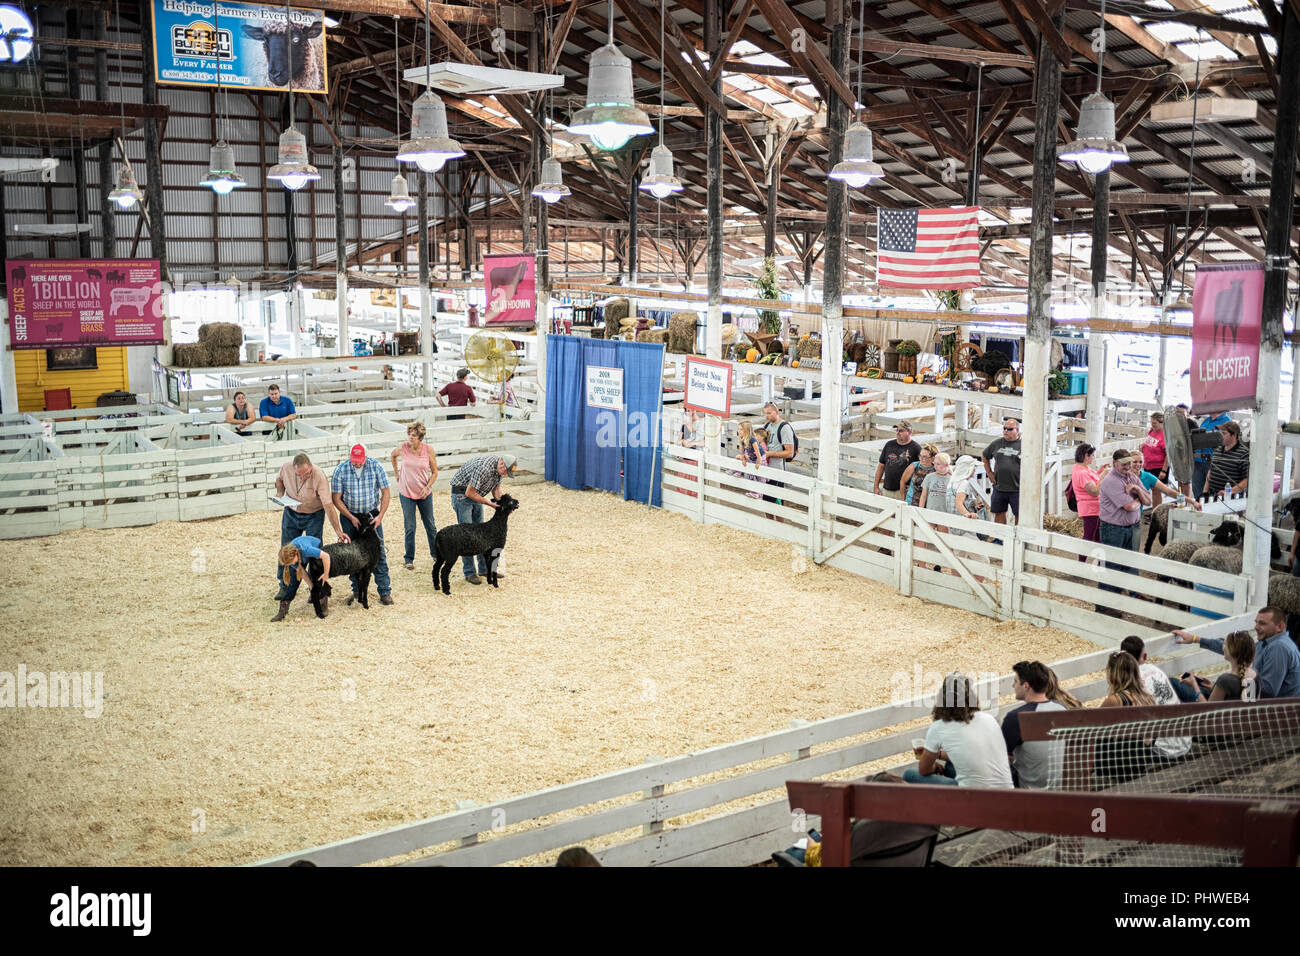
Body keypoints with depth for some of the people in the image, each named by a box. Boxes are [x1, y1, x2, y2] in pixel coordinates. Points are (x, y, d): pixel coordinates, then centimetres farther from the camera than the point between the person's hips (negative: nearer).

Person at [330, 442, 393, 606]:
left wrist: (380, 516, -15)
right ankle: (357, 591, 13)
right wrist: (351, 518, -14)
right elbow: (336, 499, -7)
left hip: (372, 514, 0)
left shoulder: (375, 466, -12)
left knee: (378, 551, -4)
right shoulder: (341, 470, -12)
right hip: (349, 515, 0)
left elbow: (386, 493, -6)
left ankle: (385, 591, 0)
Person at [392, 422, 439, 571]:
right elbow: (393, 455, 15)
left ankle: (435, 553, 29)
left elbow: (434, 472, -1)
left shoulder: (428, 450, -11)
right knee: (409, 528, 1)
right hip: (406, 493, -1)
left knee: (430, 525, 13)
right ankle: (408, 559, 11)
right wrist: (396, 473, 12)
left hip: (424, 493, 1)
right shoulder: (402, 448, -10)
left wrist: (427, 487, -14)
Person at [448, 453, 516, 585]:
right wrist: (489, 503, -22)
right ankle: (469, 573, -4)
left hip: (476, 495, 9)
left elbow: (496, 487, 9)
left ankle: (484, 569, 16)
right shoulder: (483, 467, -32)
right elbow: (469, 492, -28)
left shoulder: (500, 467, -5)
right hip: (461, 494, -9)